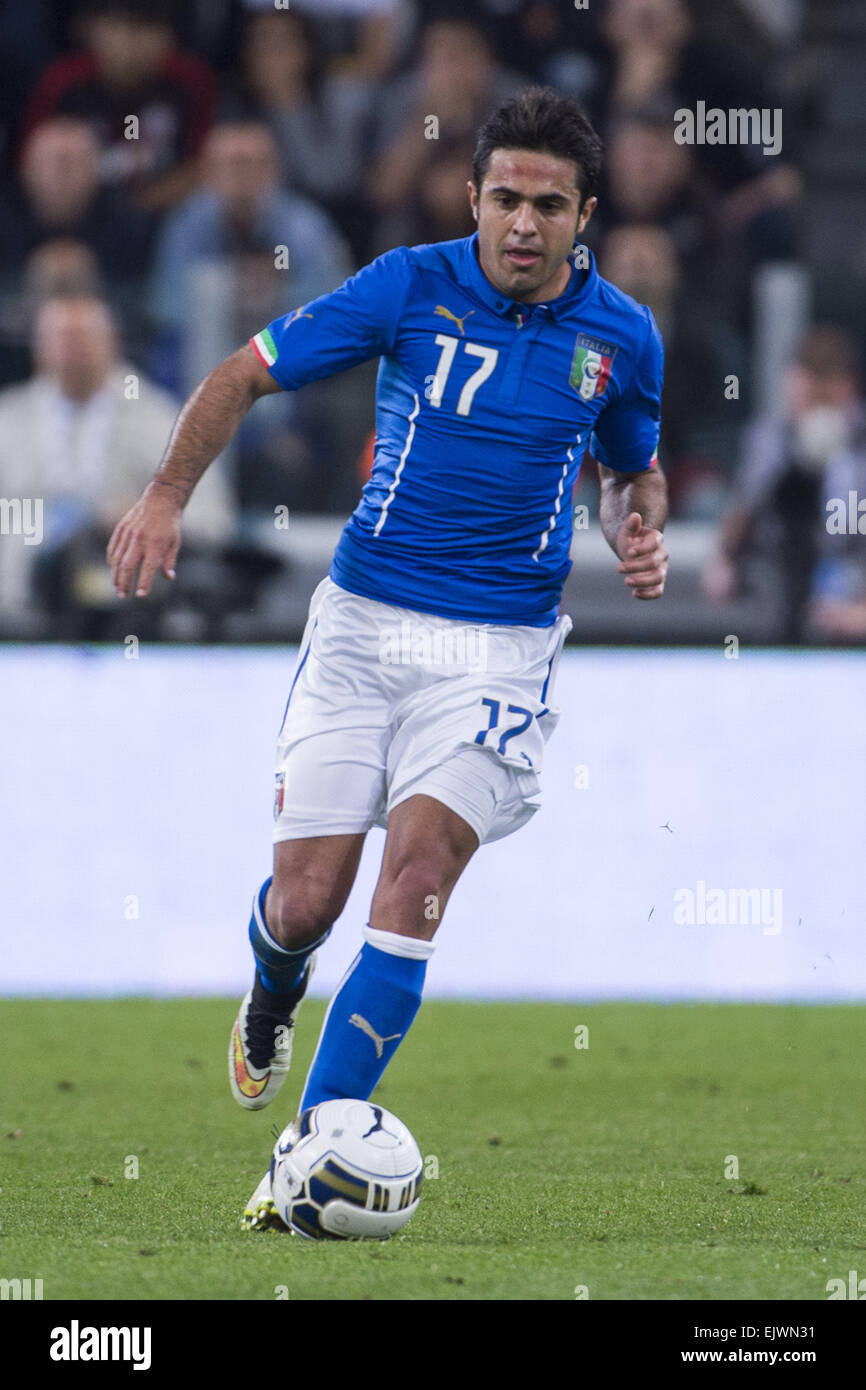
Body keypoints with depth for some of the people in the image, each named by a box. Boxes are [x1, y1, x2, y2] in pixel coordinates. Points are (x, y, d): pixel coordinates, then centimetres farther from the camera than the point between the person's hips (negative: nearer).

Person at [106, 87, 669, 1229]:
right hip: (363, 624, 0)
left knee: (418, 864, -21)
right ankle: (274, 992, 40)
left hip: (501, 645, 0)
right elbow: (246, 374, 2)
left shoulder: (621, 334, 0)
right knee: (307, 899, -1)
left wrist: (641, 534, -3)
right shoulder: (411, 287, -6)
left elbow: (636, 469, 19)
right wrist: (168, 495, -10)